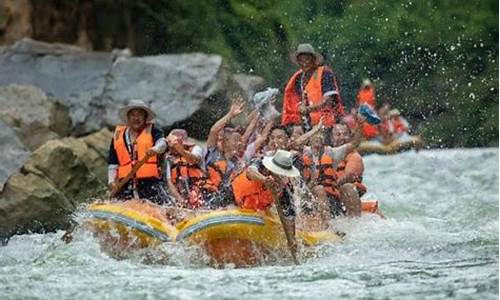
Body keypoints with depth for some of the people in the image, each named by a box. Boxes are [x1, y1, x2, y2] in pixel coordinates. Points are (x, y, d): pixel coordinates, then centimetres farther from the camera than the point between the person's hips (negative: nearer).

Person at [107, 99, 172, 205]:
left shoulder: (152, 131, 8)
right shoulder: (118, 135, 17)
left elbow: (162, 142, -14)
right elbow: (112, 163, 17)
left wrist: (155, 149, -38)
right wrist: (111, 181, 1)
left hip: (149, 181, -3)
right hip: (125, 184, 3)